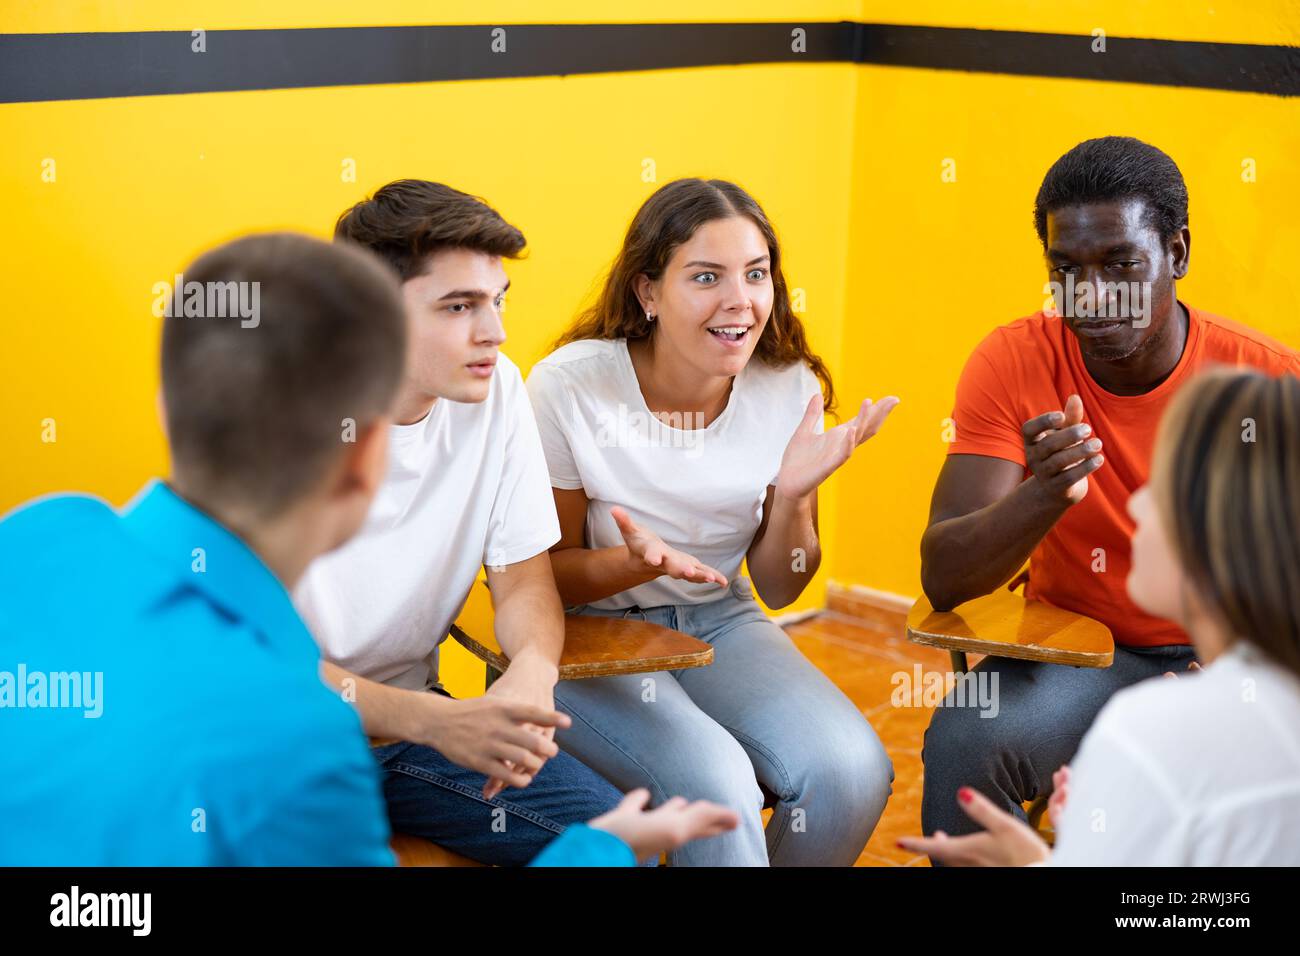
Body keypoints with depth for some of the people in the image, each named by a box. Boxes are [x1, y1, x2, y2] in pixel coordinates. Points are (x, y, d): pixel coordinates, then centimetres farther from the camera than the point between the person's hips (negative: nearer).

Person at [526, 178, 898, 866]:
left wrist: (792, 495, -19)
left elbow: (779, 590, 2)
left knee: (852, 771, -21)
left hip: (718, 622, 4)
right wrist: (635, 561, -28)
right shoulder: (569, 386, -17)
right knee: (715, 781, -31)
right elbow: (544, 575, -7)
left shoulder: (789, 389, -7)